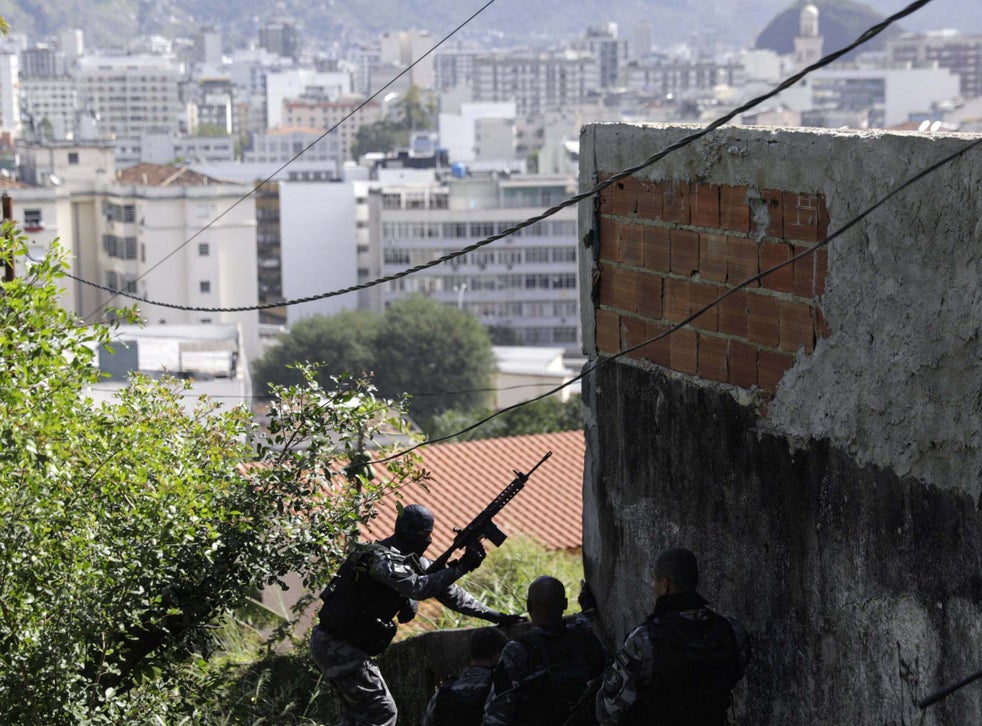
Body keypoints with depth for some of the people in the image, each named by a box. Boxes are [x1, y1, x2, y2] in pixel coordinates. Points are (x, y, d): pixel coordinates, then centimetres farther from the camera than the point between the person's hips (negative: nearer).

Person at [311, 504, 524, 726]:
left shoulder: (411, 561, 9)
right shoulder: (383, 558, -21)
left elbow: (448, 592, 12)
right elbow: (418, 588, -37)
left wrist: (493, 615, 8)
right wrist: (461, 567, -36)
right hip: (337, 646, -10)